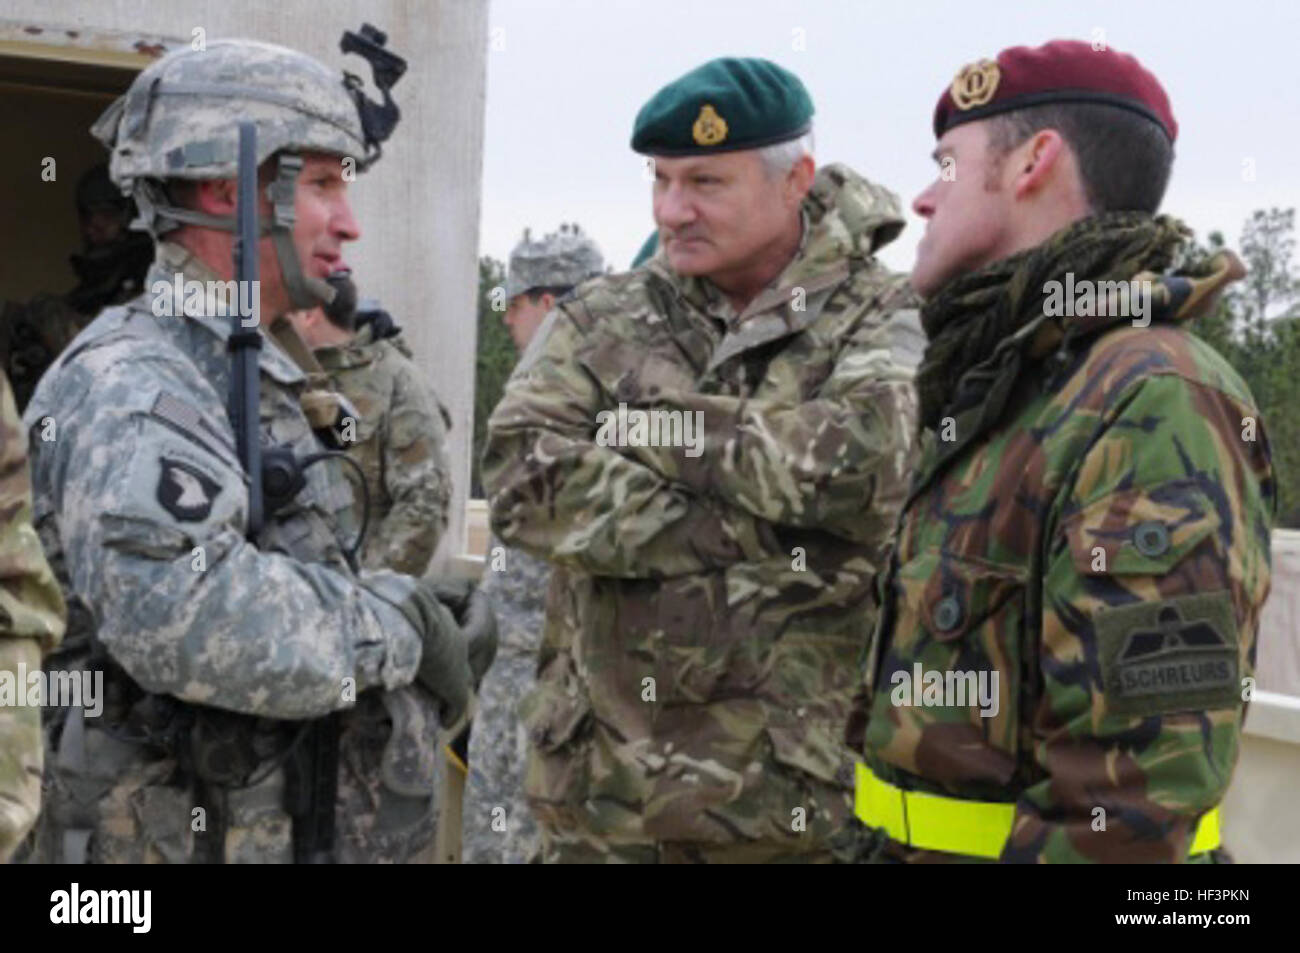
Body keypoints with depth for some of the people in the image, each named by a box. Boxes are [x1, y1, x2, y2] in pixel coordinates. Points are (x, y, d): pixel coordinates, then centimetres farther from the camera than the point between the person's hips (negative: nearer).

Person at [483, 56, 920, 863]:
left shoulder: (884, 323, -1)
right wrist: (757, 535, -13)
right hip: (602, 784, 3)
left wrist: (650, 428, -10)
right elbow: (522, 479, -8)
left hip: (792, 793, -2)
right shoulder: (600, 321, 7)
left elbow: (863, 470, -21)